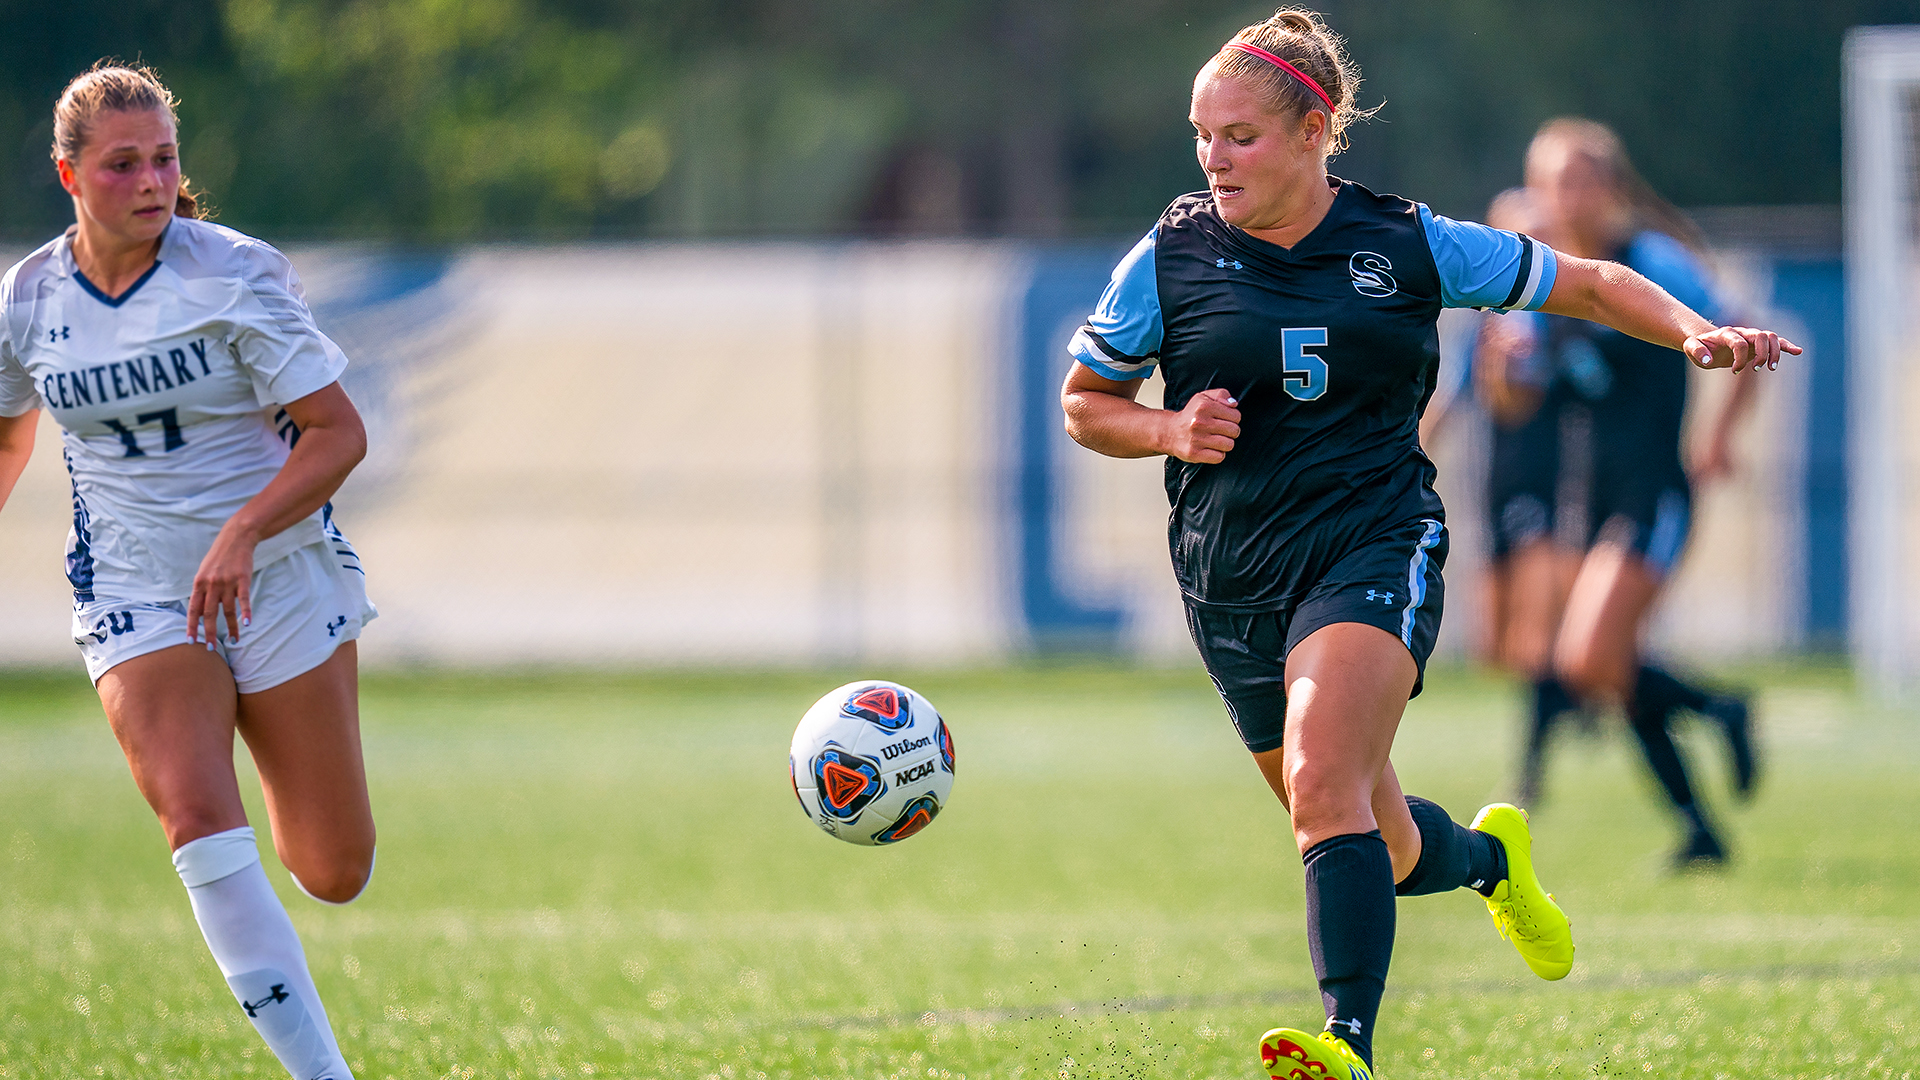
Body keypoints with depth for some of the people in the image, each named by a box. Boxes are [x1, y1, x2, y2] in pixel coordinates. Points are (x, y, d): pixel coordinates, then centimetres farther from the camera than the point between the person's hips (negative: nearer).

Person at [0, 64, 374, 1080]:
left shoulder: (237, 274, -12)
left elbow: (338, 431, -14)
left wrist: (241, 534, -28)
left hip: (283, 579, -1)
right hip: (135, 598, 1)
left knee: (335, 875, 2)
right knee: (199, 824, -23)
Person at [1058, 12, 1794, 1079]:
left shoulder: (1411, 245, -1)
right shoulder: (1171, 258, 1)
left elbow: (1591, 285, 9)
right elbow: (1085, 400, 12)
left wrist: (1698, 333, -8)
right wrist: (1169, 431, -9)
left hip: (1377, 545, -3)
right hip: (1234, 578, 3)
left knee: (1324, 789, -28)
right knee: (1381, 846, 12)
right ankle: (1490, 855, 47)